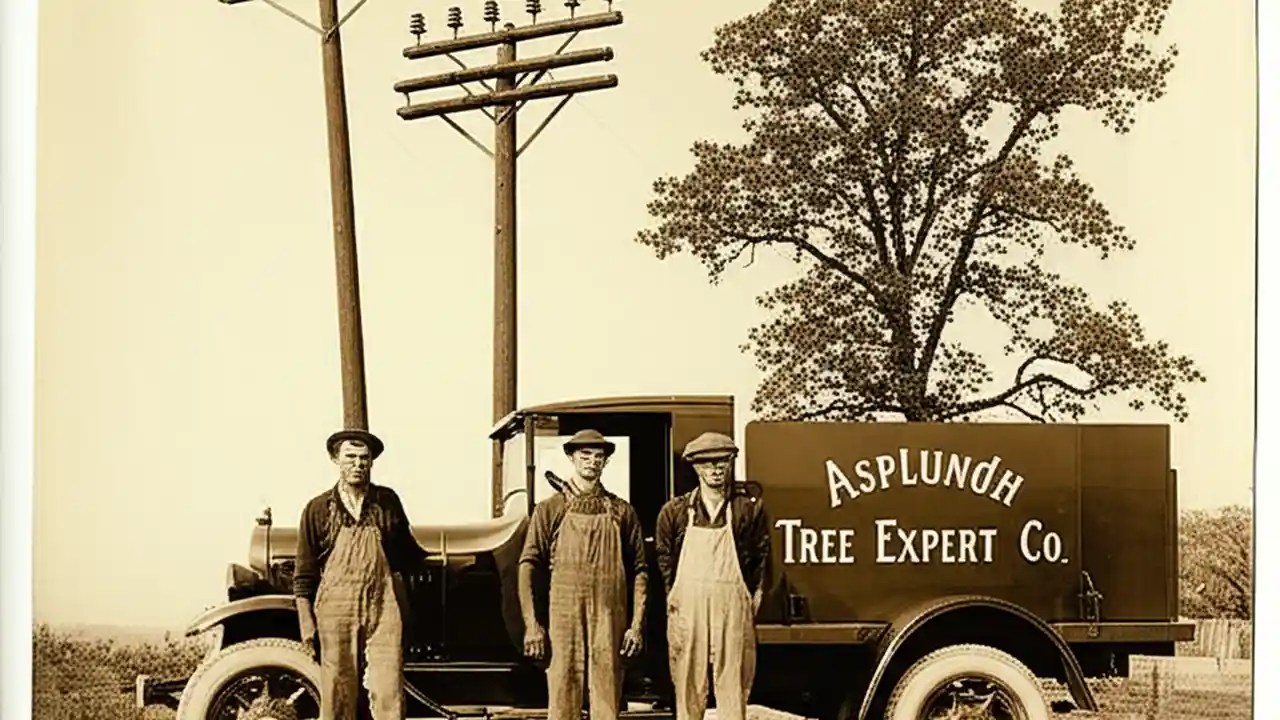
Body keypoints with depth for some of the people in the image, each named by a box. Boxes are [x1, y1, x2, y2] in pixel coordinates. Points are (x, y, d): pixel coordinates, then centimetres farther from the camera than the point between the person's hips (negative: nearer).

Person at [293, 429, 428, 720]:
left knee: (388, 692, -6)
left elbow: (406, 551, 21)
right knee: (337, 696, 2)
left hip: (383, 608, 1)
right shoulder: (318, 509, 4)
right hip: (336, 611, -1)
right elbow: (304, 573, 6)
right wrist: (306, 621, 3)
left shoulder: (388, 501, 8)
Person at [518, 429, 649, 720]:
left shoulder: (622, 512, 10)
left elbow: (639, 571, 9)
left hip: (609, 622, 1)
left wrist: (637, 625, 1)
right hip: (564, 619, -1)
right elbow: (528, 566, 1)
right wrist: (531, 625, -6)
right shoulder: (550, 509, 5)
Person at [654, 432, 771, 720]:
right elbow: (663, 561, 12)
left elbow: (761, 559, 8)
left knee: (733, 684, -2)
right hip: (688, 607, 1)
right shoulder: (675, 511, 6)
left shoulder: (749, 509, 5)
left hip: (733, 608, -1)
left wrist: (754, 599, 3)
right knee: (688, 683, 3)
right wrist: (671, 599, 6)